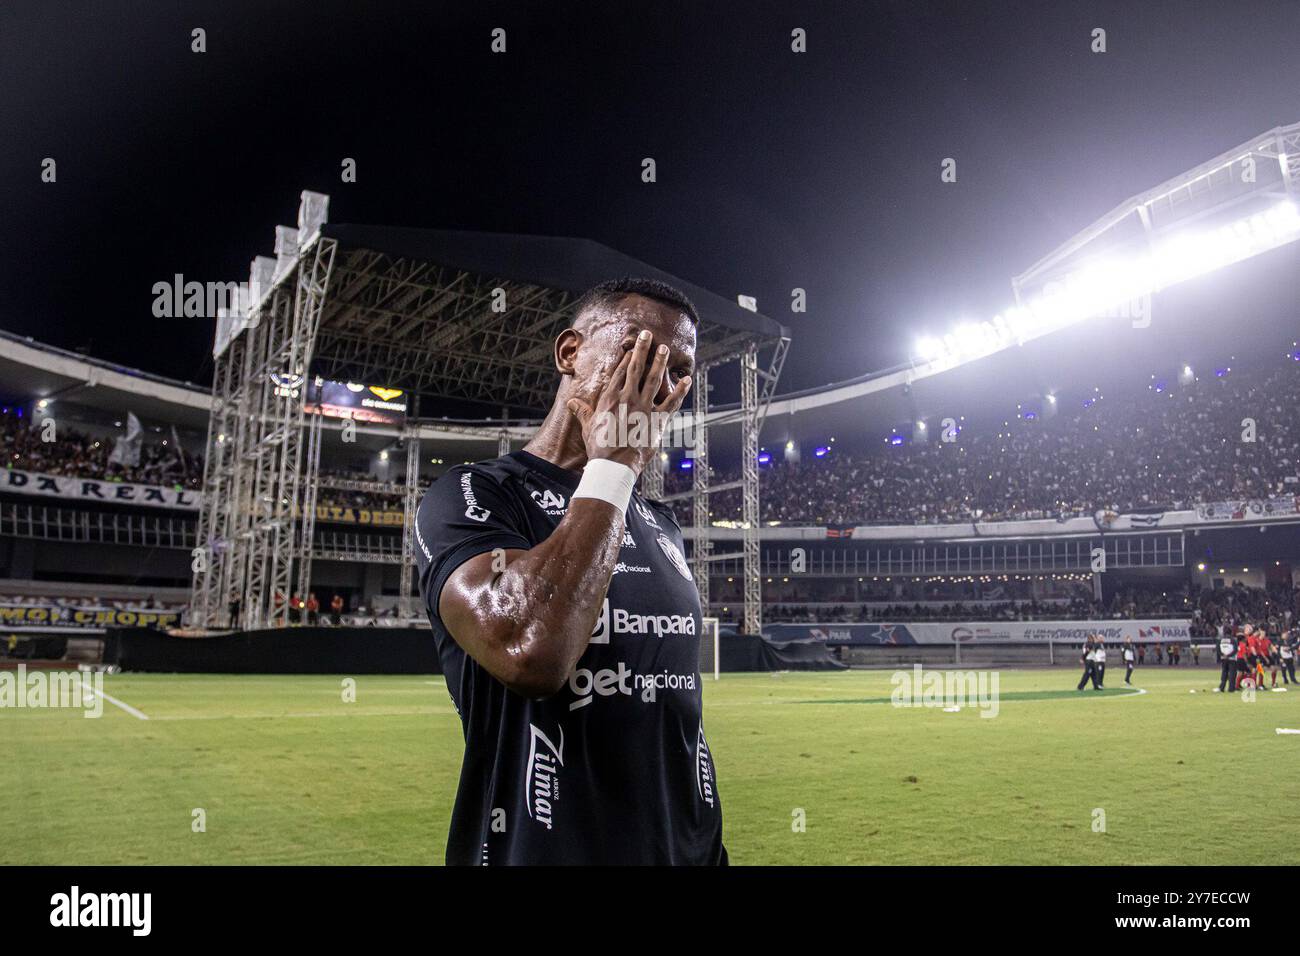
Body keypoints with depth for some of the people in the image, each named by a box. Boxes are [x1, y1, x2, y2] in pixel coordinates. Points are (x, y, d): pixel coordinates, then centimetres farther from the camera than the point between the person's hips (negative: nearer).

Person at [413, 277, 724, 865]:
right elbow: (530, 653, -31)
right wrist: (613, 464, -20)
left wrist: (713, 849, 14)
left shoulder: (661, 527, 11)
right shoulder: (472, 496, -12)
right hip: (540, 848, -6)